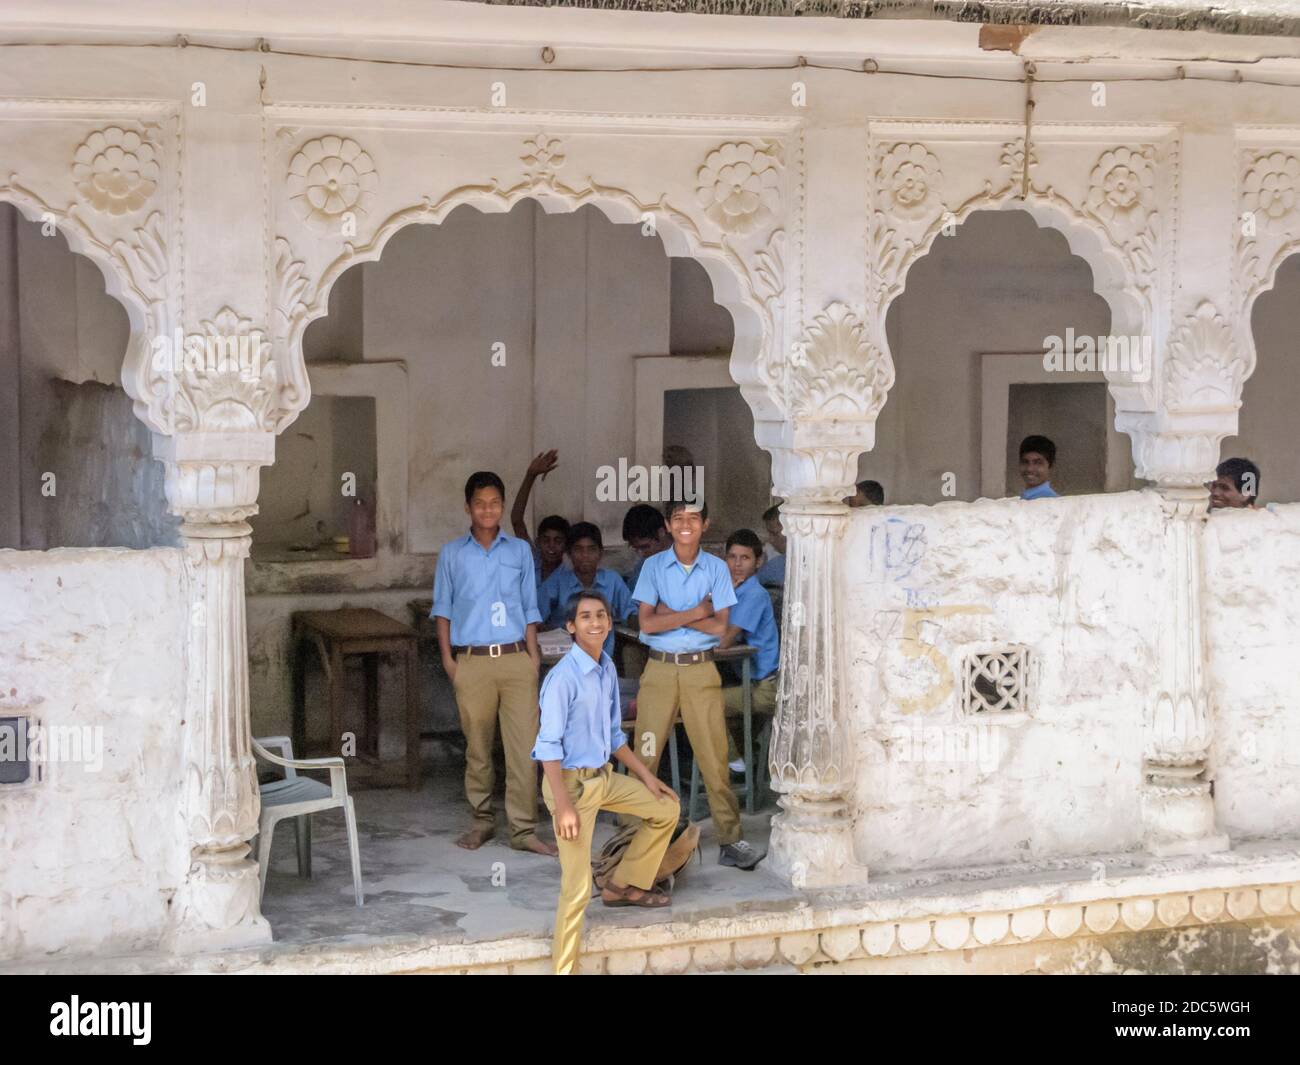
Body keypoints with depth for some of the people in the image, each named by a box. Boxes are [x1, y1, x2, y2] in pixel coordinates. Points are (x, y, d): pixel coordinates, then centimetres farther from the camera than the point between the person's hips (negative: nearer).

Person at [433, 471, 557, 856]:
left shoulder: (520, 551, 10)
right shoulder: (452, 554, 7)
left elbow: (529, 608, 11)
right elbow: (442, 608, 9)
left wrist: (533, 655, 3)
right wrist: (447, 658, 1)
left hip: (516, 658, 1)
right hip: (472, 661, 0)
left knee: (524, 745, -5)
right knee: (478, 746, 5)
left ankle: (524, 829, -3)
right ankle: (482, 821, 18)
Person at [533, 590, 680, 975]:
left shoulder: (607, 669, 4)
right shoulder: (564, 677, -21)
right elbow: (549, 746, -21)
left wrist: (645, 775, 16)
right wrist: (563, 806, -24)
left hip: (603, 776, 8)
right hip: (571, 782, -8)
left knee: (665, 808, 19)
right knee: (577, 887, -8)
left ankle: (624, 885, 30)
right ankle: (563, 968, 2)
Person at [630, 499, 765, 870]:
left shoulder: (716, 568, 4)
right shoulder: (654, 566, 3)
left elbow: (719, 627, -4)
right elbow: (647, 623, -7)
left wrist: (671, 614, -8)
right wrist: (696, 612, -10)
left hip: (701, 670, 0)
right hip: (660, 669, 0)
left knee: (714, 758, -2)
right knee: (644, 757, 1)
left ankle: (730, 840, 2)